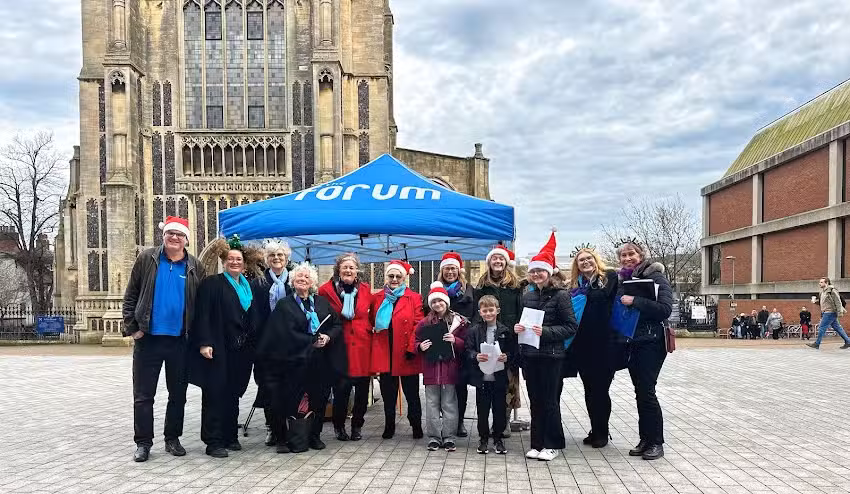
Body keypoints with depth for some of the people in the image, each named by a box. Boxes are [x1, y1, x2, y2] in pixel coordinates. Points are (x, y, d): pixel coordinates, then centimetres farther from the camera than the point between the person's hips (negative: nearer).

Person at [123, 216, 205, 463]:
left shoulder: (195, 267, 3)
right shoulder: (147, 259, 1)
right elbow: (130, 296, 2)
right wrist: (131, 328, -6)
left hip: (180, 340, 1)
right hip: (148, 339, -1)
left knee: (178, 394, 11)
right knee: (143, 395, 5)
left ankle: (173, 438, 25)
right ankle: (143, 443, 16)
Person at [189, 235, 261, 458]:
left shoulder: (248, 287, 14)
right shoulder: (212, 283, -4)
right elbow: (202, 315, -11)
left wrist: (252, 345, 10)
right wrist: (204, 343, -19)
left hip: (241, 350, 6)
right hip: (217, 349, -6)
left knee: (233, 395, 12)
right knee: (215, 394, -3)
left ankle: (230, 437, 22)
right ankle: (213, 442, 2)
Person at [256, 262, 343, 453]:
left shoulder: (322, 303, 13)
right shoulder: (284, 305, 1)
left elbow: (338, 324, 10)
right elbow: (287, 334, -9)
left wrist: (328, 337, -9)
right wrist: (312, 341, -15)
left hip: (320, 362, 4)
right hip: (295, 361, -4)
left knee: (319, 399, 8)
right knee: (291, 400, -5)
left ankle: (315, 435, 22)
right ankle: (287, 438, 9)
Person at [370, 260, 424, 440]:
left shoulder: (414, 298, -1)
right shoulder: (377, 298, 9)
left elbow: (419, 325, -6)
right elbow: (371, 323, 14)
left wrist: (412, 348, -13)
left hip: (406, 355, -2)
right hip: (384, 353, 3)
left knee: (411, 393, 7)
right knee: (388, 393, 10)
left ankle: (416, 426, 21)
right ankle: (389, 426, 24)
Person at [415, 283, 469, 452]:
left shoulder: (459, 321, 1)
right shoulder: (424, 323, 6)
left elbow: (466, 345, 2)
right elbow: (417, 342, 13)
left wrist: (455, 341, -16)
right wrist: (421, 347, -8)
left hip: (450, 367, -2)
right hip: (431, 367, 2)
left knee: (449, 404, 4)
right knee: (432, 404, 7)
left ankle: (448, 438, 13)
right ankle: (434, 437, 15)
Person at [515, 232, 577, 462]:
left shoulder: (560, 295, -6)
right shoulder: (527, 296, 11)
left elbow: (571, 327, -9)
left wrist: (546, 331, -19)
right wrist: (517, 328, -1)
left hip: (551, 356, -5)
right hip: (529, 355, 5)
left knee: (549, 400, 0)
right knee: (535, 400, 9)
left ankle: (552, 444, 13)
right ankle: (537, 443, 18)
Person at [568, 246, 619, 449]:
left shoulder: (610, 277, -1)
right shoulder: (575, 286, 13)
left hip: (604, 343, -5)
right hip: (582, 346, 5)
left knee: (600, 389, 3)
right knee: (590, 389, 12)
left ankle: (601, 432, 18)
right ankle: (596, 430, 24)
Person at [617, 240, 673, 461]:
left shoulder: (655, 276, -7)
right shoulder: (623, 280, 13)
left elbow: (665, 309, -18)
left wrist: (635, 301, -22)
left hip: (651, 343, -6)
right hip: (631, 343, 6)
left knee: (646, 391, -8)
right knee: (640, 391, 10)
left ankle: (656, 442, 4)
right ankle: (645, 439, 18)